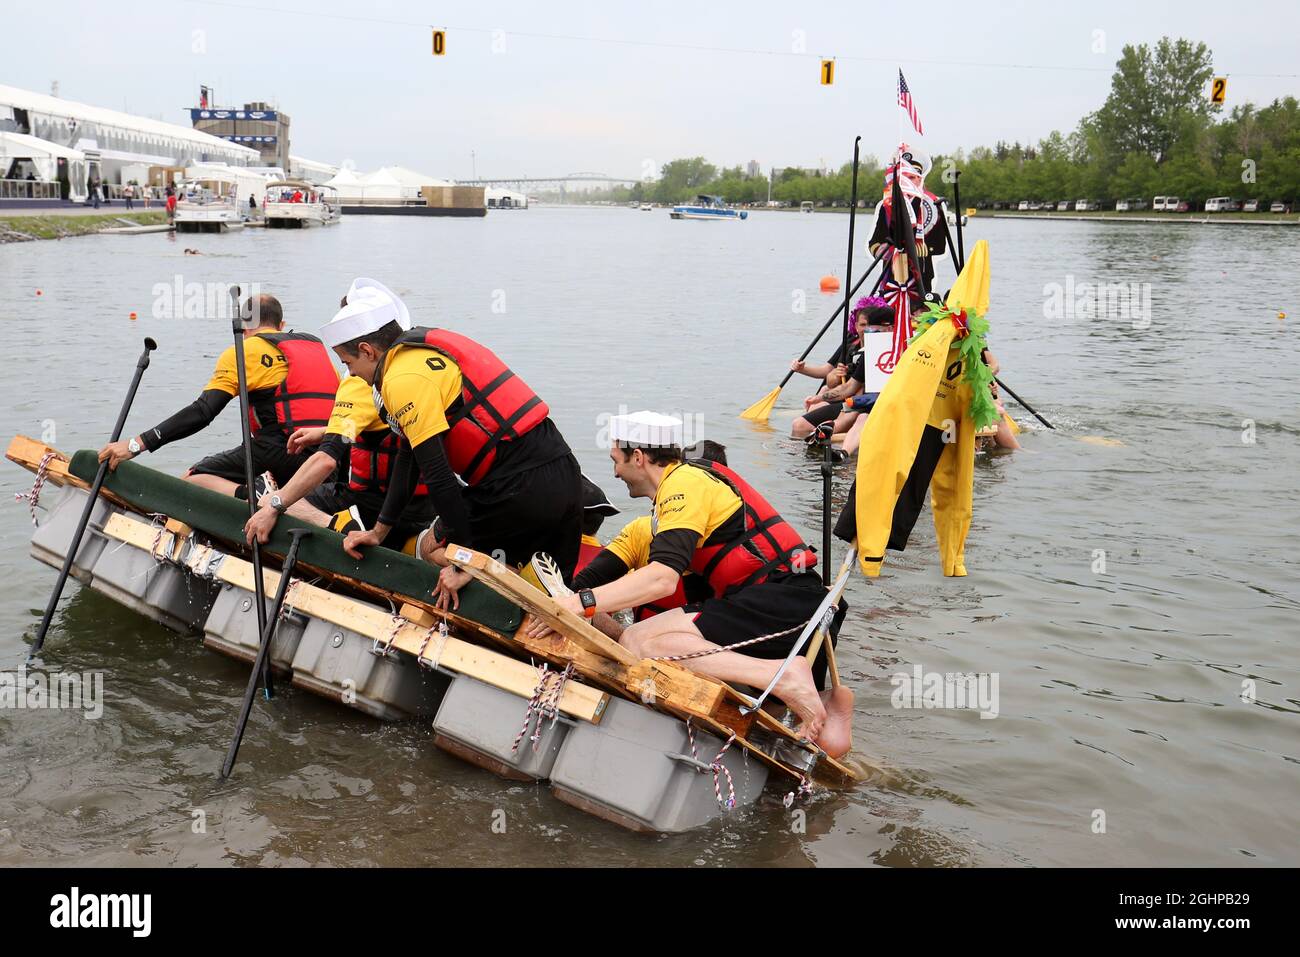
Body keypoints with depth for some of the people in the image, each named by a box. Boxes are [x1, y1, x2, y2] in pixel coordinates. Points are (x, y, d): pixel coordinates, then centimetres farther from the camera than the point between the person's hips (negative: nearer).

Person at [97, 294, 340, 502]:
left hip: (281, 450, -6)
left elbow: (203, 412, -8)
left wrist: (136, 444, -10)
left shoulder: (243, 351, 3)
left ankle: (252, 494, -22)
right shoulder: (317, 345, 21)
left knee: (192, 479, 4)